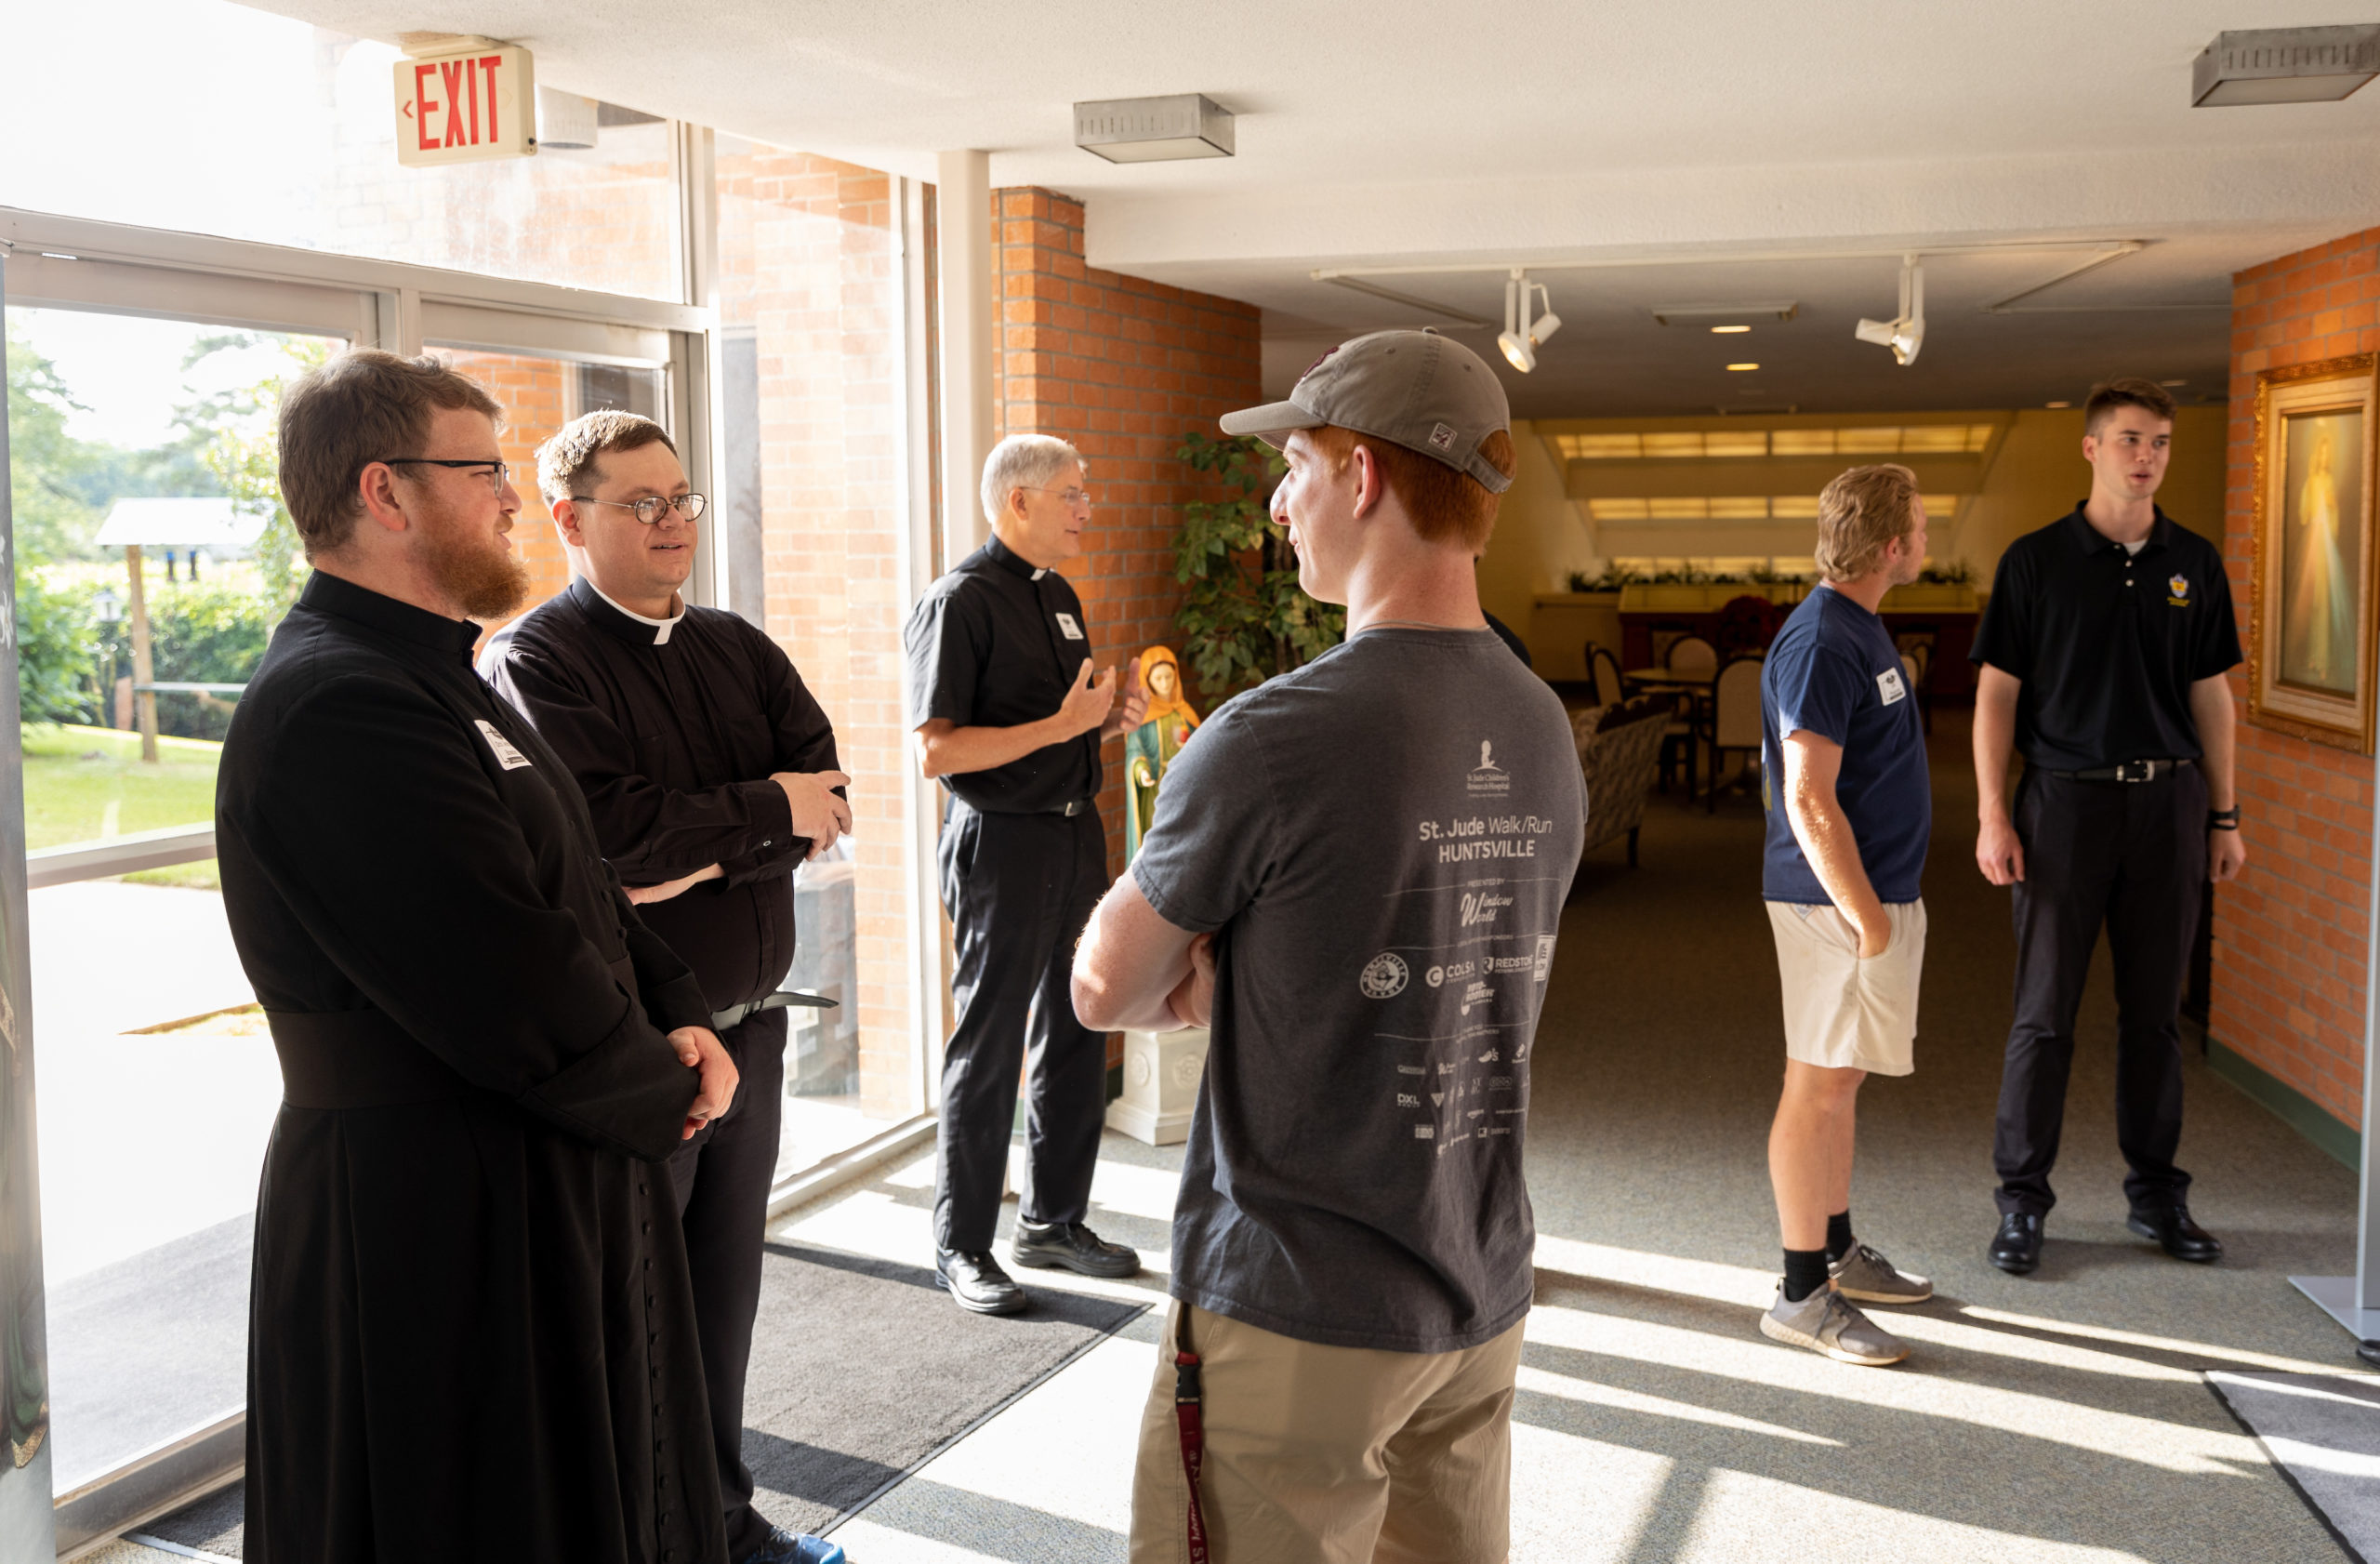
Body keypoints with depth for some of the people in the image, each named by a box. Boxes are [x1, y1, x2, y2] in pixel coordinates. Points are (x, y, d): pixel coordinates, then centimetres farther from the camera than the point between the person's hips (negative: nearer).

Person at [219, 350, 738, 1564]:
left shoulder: (434, 678, 12)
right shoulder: (339, 711, -24)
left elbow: (583, 893, 16)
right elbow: (527, 1005, -27)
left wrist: (677, 1014, -1)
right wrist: (665, 1095, -9)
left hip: (544, 1196, 10)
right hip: (437, 1243, -10)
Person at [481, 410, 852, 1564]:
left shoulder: (739, 650, 11)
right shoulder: (533, 663, -10)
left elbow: (822, 797, -2)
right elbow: (604, 831, -24)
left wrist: (707, 855, -18)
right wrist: (766, 811, -13)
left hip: (748, 1024, 6)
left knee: (726, 1289, 17)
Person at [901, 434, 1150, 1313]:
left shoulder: (1060, 598, 16)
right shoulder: (961, 601, -12)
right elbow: (935, 751, -19)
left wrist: (1113, 721, 4)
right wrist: (1059, 727, -22)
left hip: (1076, 835, 9)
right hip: (1002, 843, -8)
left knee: (1075, 1036, 14)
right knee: (988, 1050, 0)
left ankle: (1053, 1221, 28)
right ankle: (962, 1247, 13)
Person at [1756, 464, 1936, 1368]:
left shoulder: (1859, 629, 14)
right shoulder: (1820, 645, -19)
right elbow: (1809, 801, -23)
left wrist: (1883, 903, 19)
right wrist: (1866, 915, -20)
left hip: (1874, 889, 10)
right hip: (1839, 901, -10)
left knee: (1841, 1080, 17)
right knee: (1819, 1086, -4)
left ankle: (1839, 1253, 30)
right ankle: (1802, 1294, 4)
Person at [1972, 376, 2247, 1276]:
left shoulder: (2193, 563, 8)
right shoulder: (2036, 561, -2)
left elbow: (2211, 695, 12)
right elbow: (1995, 695, -2)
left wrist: (2224, 816, 9)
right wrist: (1992, 817, -9)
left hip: (2168, 802, 3)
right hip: (2067, 799, -3)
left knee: (2155, 1011, 10)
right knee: (2044, 1011, 0)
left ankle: (2156, 1192, 22)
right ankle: (2022, 1199, 9)